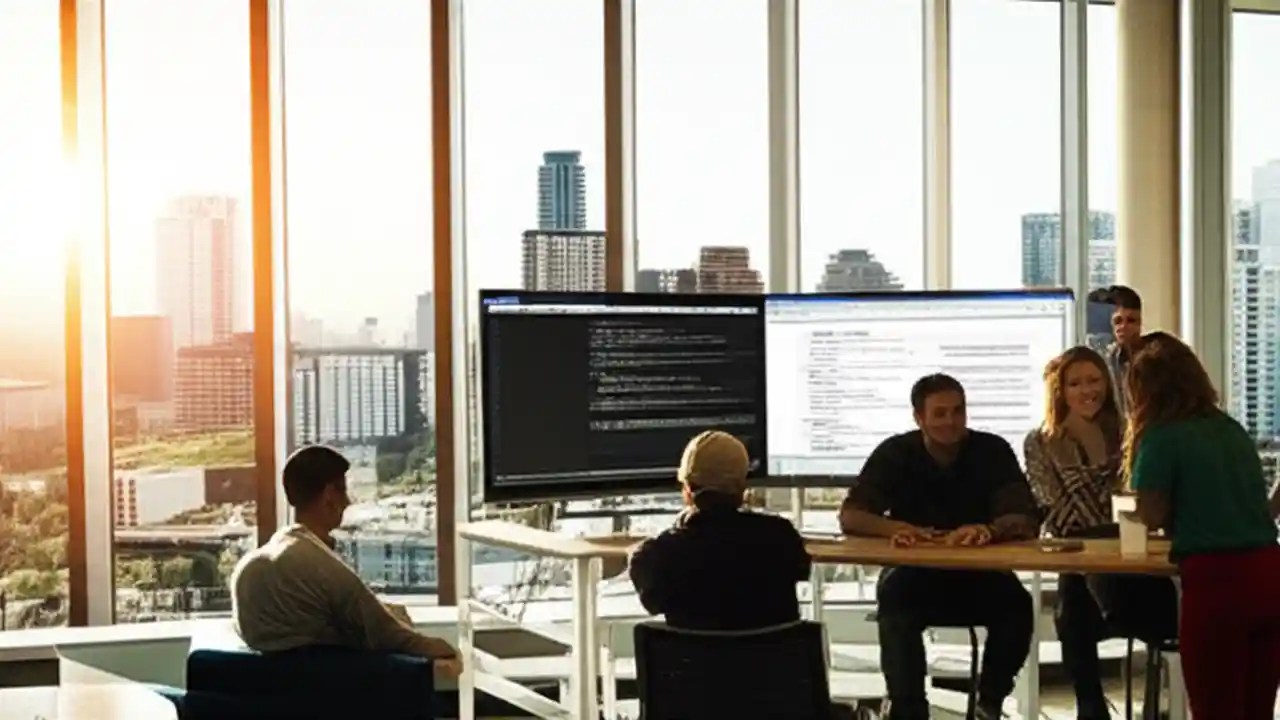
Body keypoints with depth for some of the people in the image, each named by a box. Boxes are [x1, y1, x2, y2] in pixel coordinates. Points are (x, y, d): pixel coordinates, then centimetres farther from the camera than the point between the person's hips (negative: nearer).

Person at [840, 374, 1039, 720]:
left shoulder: (993, 451, -5)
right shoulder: (895, 454, -4)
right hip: (913, 574, 0)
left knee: (1017, 604, -29)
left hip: (978, 578, 1)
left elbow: (1026, 520, -15)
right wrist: (895, 528, -35)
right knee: (894, 601, -33)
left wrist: (989, 530, -39)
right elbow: (850, 517, -12)